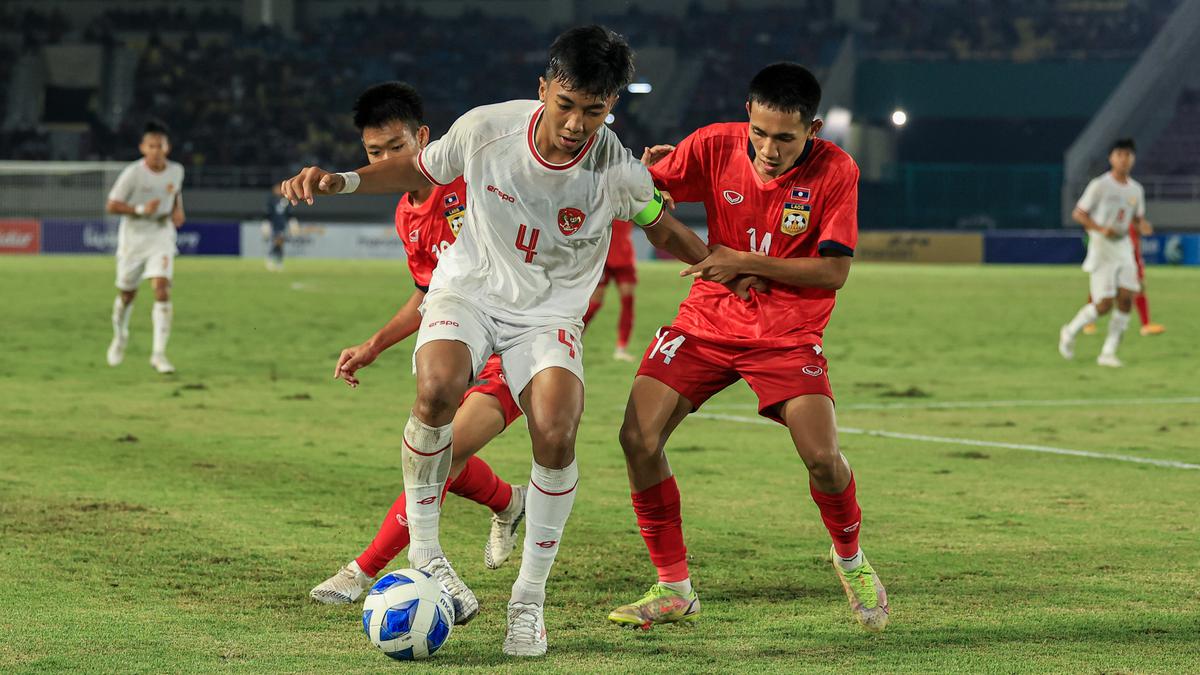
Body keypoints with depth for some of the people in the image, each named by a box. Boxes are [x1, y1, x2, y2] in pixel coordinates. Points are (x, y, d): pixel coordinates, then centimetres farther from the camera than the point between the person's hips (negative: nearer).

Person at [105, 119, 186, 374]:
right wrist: (140, 209, -26)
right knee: (127, 293, 12)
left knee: (162, 289, -17)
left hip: (162, 236, 1)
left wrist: (178, 210, 2)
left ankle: (159, 354, -17)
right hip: (134, 236, -1)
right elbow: (111, 205, -14)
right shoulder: (132, 173, -15)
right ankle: (120, 336, 44)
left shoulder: (176, 171, -2)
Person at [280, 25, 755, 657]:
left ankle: (529, 599, -6)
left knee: (556, 435, -24)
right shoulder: (486, 129, -18)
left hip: (549, 313, 0)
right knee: (439, 387, -32)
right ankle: (422, 549, -14)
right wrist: (340, 180, -9)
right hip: (468, 290, 0)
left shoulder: (617, 171, -17)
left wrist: (724, 266, 3)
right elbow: (420, 169, 3)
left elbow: (660, 226, 7)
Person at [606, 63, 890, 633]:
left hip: (789, 334, -2)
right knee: (639, 438, -13)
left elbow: (834, 270, -15)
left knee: (822, 457, -19)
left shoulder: (835, 171, -13)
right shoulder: (715, 146, -8)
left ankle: (851, 560, 16)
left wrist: (744, 261, -21)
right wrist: (643, 176, -24)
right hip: (707, 321, 2)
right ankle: (674, 590, 2)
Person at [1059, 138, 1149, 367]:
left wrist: (1142, 225, -5)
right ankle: (1070, 332, 17)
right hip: (1101, 248, -6)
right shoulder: (1100, 185, -8)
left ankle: (1108, 353, 1)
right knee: (1104, 304, -10)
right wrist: (1101, 229, -21)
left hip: (1124, 248, 6)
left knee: (1126, 300, -7)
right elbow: (1078, 213, -7)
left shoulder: (1136, 190, 9)